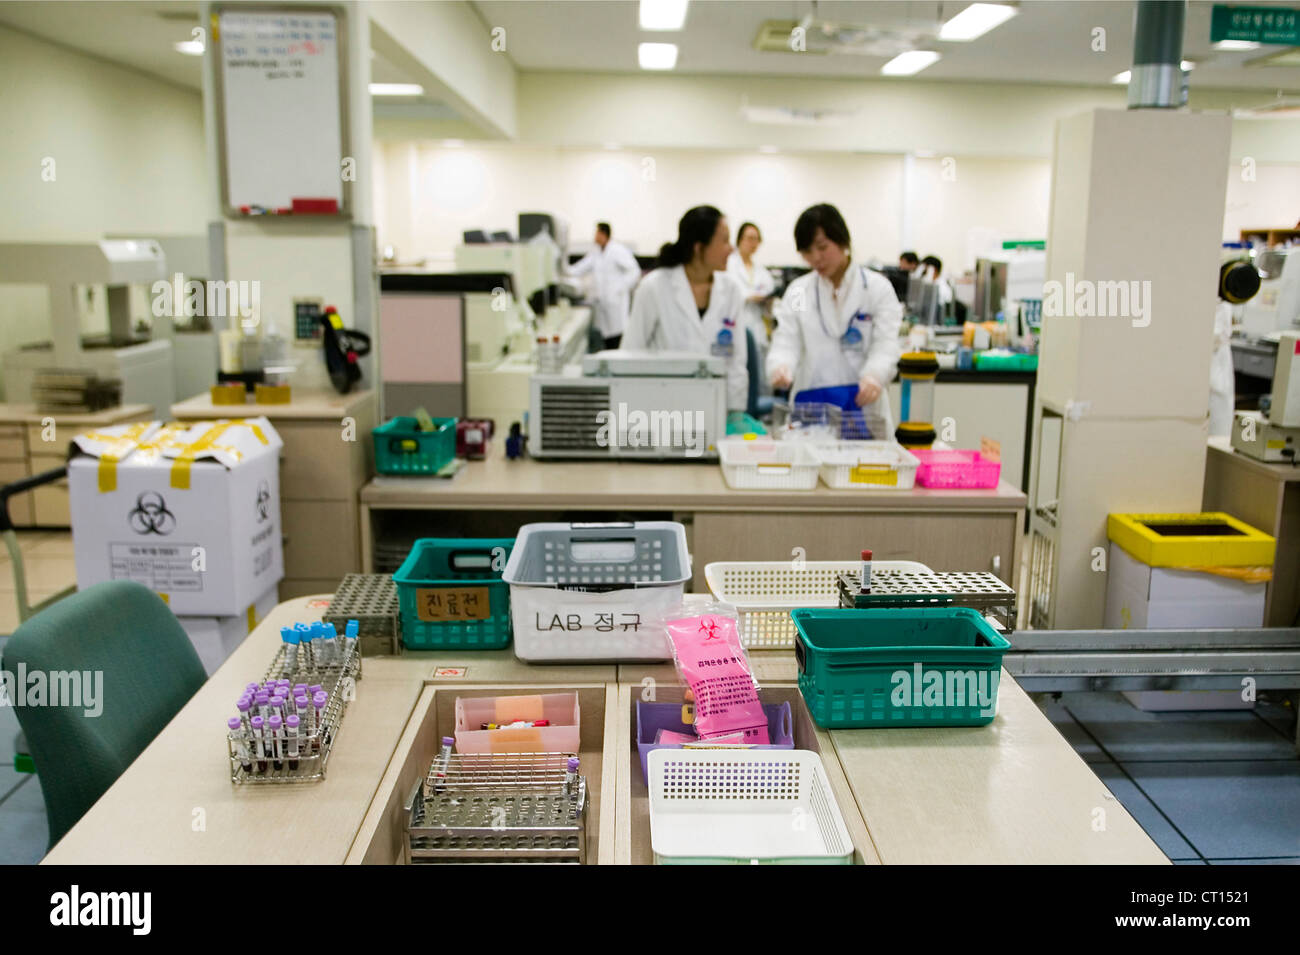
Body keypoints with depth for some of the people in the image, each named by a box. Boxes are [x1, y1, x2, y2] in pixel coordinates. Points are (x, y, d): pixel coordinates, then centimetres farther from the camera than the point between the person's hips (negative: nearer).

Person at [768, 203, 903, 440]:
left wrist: (874, 376, -28)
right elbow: (787, 341, 0)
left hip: (863, 412, -1)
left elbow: (886, 345, -7)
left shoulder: (877, 288, 3)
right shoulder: (798, 291, 9)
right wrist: (781, 367, -24)